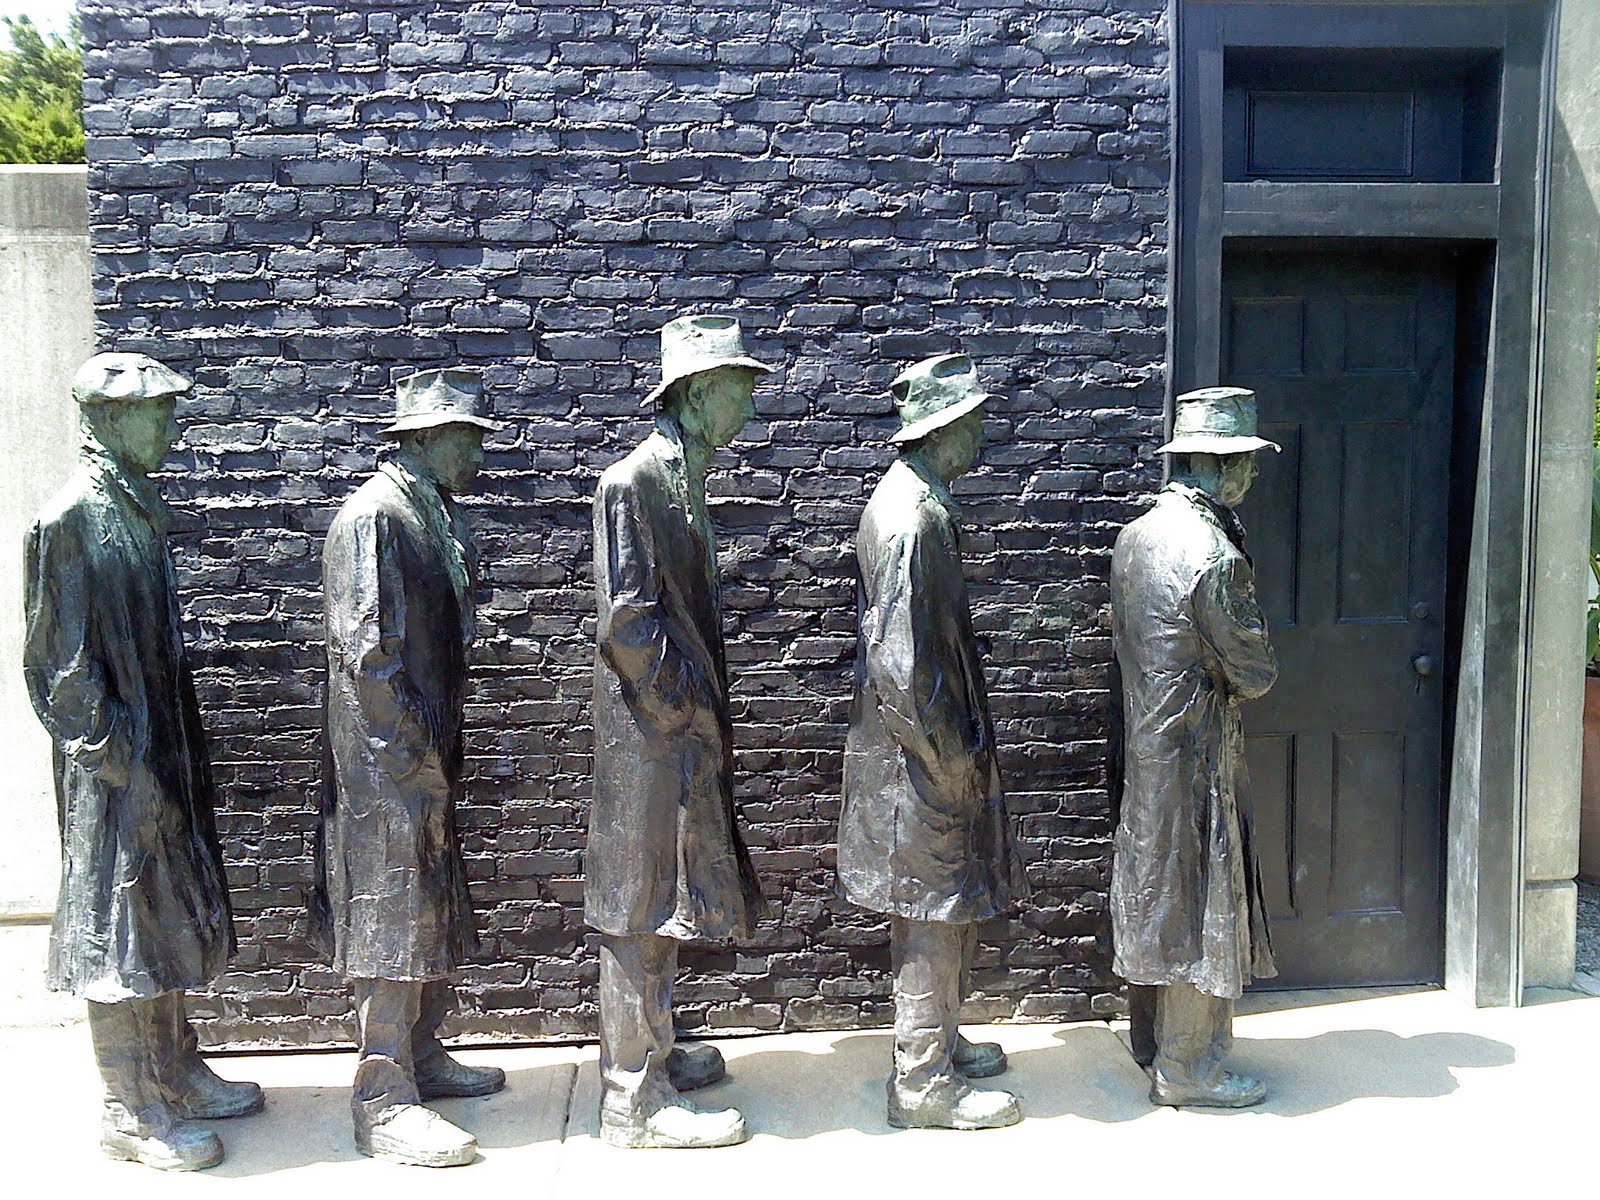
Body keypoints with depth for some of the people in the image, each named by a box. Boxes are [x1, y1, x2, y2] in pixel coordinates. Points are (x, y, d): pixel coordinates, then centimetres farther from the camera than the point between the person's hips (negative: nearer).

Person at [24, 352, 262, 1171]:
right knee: (119, 921, 2)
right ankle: (131, 1111, 16)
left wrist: (180, 754, 15)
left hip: (163, 745, 9)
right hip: (116, 762, -9)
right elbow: (64, 660, -16)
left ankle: (176, 1072, 31)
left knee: (170, 912, 16)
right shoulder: (71, 518, -15)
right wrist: (122, 762, -18)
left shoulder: (138, 505, 10)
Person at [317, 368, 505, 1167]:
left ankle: (422, 1057, 32)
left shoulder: (436, 516, 12)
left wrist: (444, 757, 14)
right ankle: (384, 1102, 11)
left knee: (434, 912, 17)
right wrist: (420, 763, -17)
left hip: (429, 753, 9)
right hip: (389, 766, -9)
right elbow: (366, 653, -21)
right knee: (394, 917, -1)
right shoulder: (374, 517, -16)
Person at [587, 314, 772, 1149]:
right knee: (642, 903, 1)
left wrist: (704, 711, 13)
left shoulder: (682, 480, 13)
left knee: (663, 901, 19)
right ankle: (636, 1101, 14)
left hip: (684, 729, 9)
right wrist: (685, 708, -14)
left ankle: (651, 1054, 34)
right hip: (651, 735, -9)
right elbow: (628, 621, -21)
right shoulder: (633, 481, -16)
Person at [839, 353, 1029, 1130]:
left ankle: (938, 1043, 36)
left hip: (933, 744, 10)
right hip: (919, 754, -10)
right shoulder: (911, 518, -22)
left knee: (947, 911, 20)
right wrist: (952, 760, -17)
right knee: (933, 916, 2)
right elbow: (902, 664, -25)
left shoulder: (916, 502, 11)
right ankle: (923, 1084, 18)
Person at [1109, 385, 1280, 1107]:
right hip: (1193, 756, -9)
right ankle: (1185, 1069, 20)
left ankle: (1156, 1036, 35)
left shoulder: (1136, 536, 3)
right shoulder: (1214, 555, -23)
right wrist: (1235, 678, 5)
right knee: (1198, 907, 5)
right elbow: (1256, 674, -15)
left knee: (1156, 893, 19)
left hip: (1144, 744, 9)